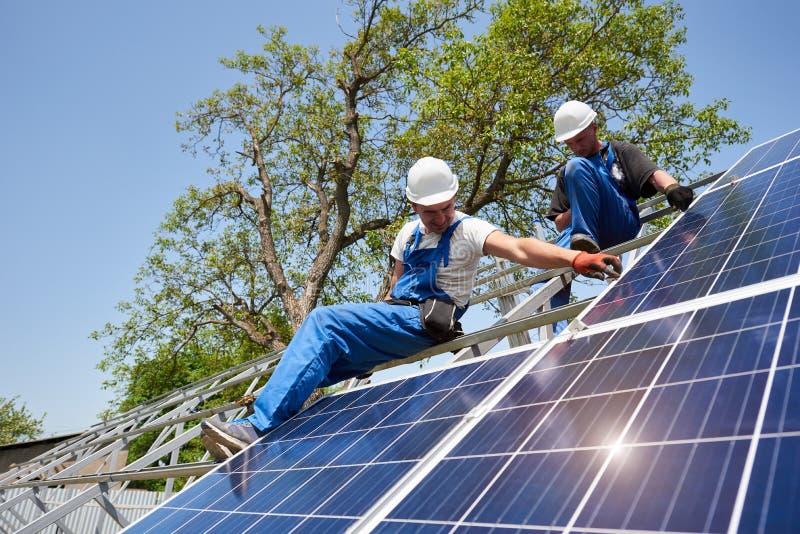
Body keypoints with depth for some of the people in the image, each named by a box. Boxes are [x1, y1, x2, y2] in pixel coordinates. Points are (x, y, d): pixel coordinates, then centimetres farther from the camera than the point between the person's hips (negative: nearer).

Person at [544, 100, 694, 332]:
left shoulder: (620, 152, 20)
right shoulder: (565, 176, 27)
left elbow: (653, 174, 0)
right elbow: (560, 224, 18)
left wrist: (671, 187, -24)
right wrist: (576, 209, -4)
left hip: (622, 226, -3)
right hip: (577, 232, 3)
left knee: (577, 166, -21)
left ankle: (587, 240, -32)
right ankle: (557, 334, -33)